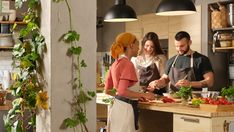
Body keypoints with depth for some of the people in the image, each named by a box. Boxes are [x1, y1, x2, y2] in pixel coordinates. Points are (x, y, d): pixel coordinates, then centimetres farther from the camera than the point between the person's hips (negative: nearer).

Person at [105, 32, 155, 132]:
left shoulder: (115, 63, 10)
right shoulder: (127, 64, -15)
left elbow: (107, 90, 16)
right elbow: (122, 91, -22)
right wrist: (143, 95, -13)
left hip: (117, 105, 9)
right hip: (125, 108, -9)